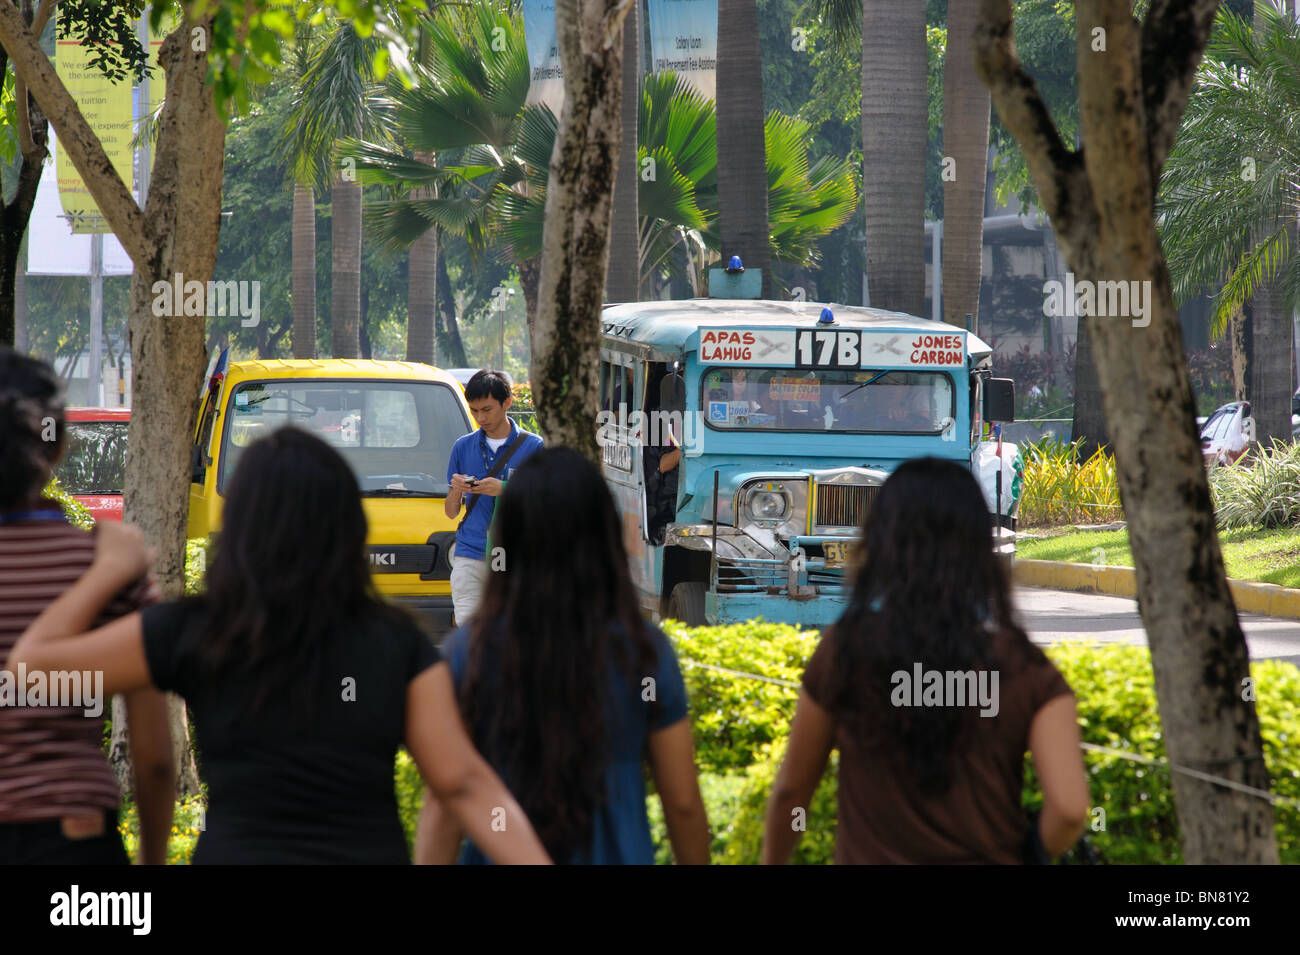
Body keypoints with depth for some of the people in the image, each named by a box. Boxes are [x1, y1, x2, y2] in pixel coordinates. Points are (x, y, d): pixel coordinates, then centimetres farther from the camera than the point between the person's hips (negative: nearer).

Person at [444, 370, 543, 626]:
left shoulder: (533, 447, 3)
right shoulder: (463, 446, 12)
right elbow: (451, 511, 16)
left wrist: (505, 490, -14)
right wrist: (456, 492, -7)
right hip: (470, 555, 2)